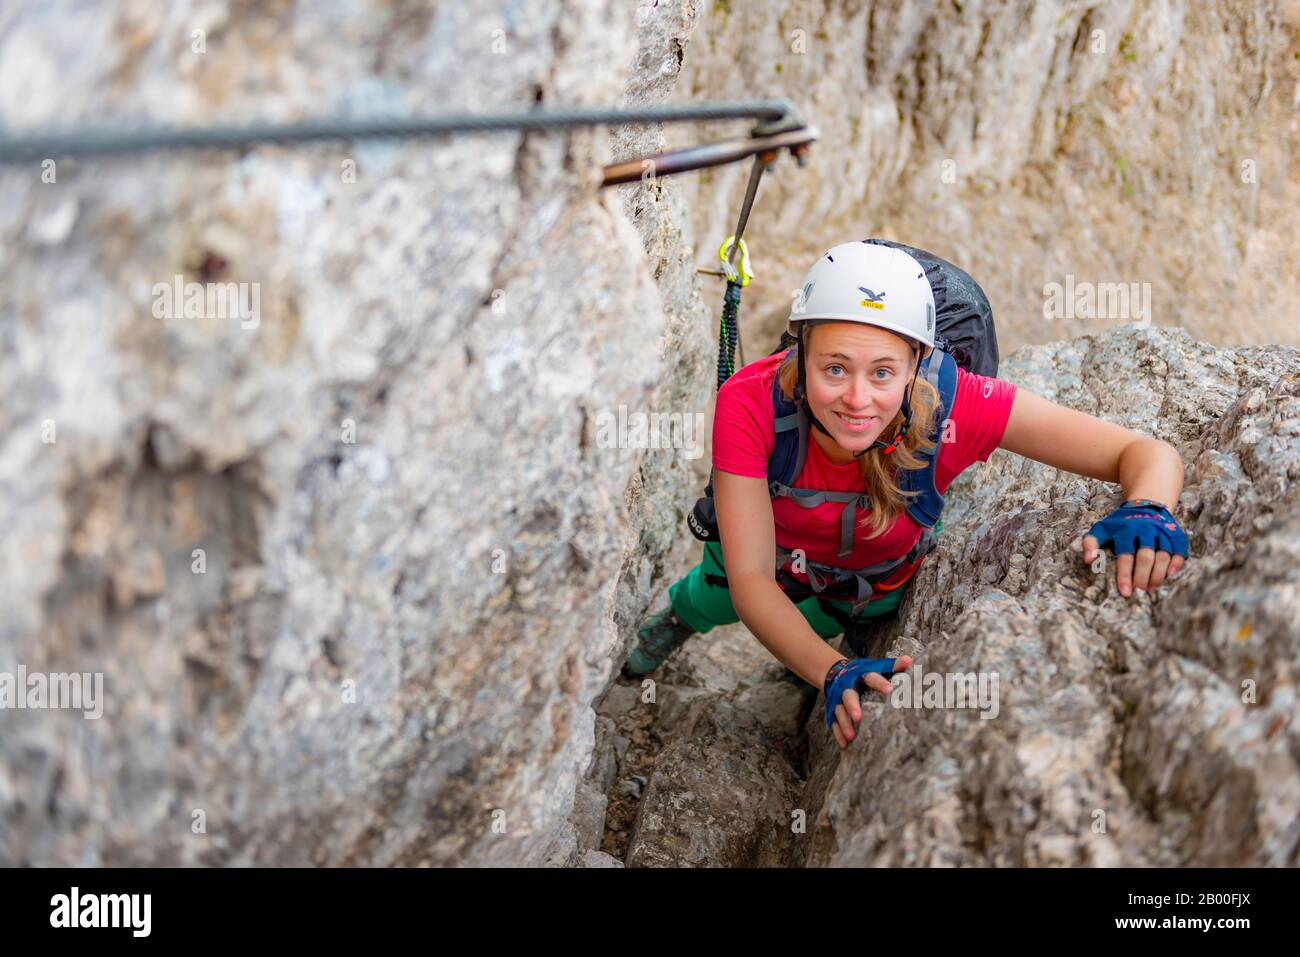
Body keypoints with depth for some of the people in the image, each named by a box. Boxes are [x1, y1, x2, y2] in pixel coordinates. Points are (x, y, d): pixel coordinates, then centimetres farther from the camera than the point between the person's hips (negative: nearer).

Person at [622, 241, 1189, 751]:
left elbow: (1148, 454, -37)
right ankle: (679, 614, 61)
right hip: (774, 558, 1)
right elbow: (749, 578, -39)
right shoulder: (750, 403, -42)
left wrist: (1148, 513, -61)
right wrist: (833, 673, -55)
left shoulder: (955, 407, -42)